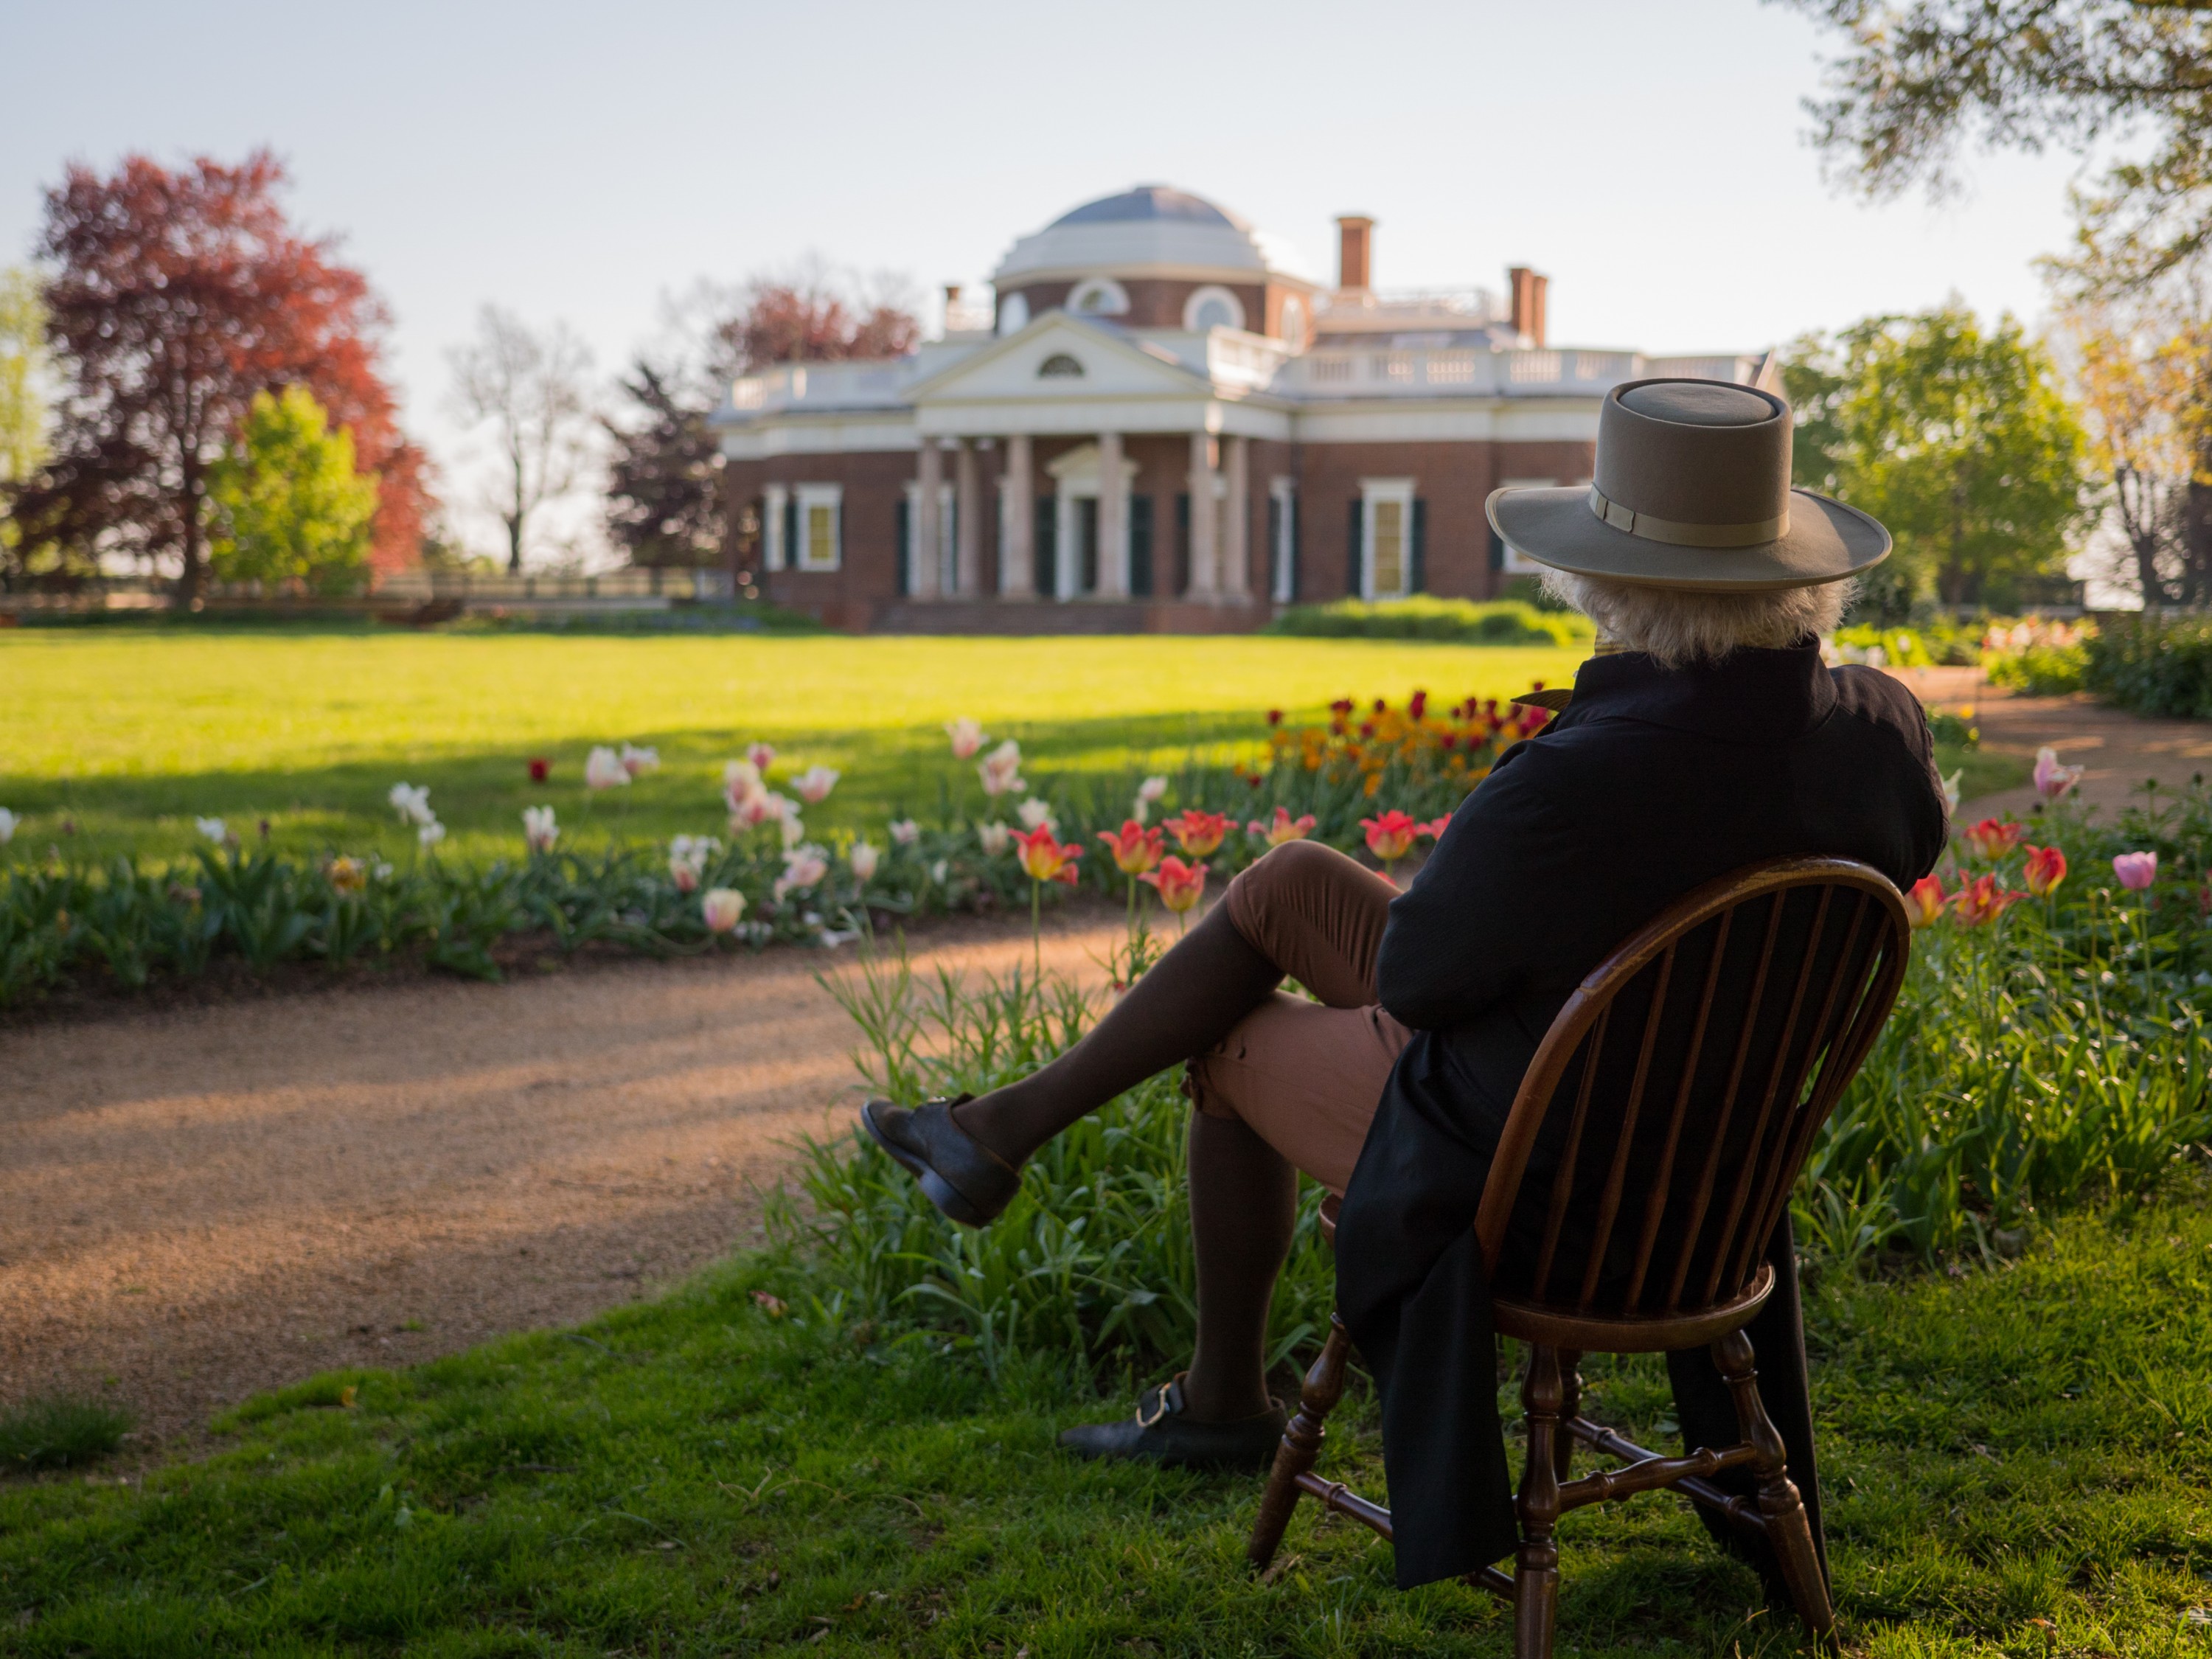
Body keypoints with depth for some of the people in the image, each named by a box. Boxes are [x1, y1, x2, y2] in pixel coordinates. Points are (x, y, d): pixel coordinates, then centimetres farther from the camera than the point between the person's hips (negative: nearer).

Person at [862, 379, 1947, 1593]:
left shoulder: (1566, 792, -37)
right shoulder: (1880, 730, -17)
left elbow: (1416, 976, -20)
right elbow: (1910, 846, 8)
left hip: (1502, 1177, -7)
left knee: (1238, 1038, 25)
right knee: (1289, 884, 14)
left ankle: (1224, 1396, 44)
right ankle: (1013, 1121, 27)